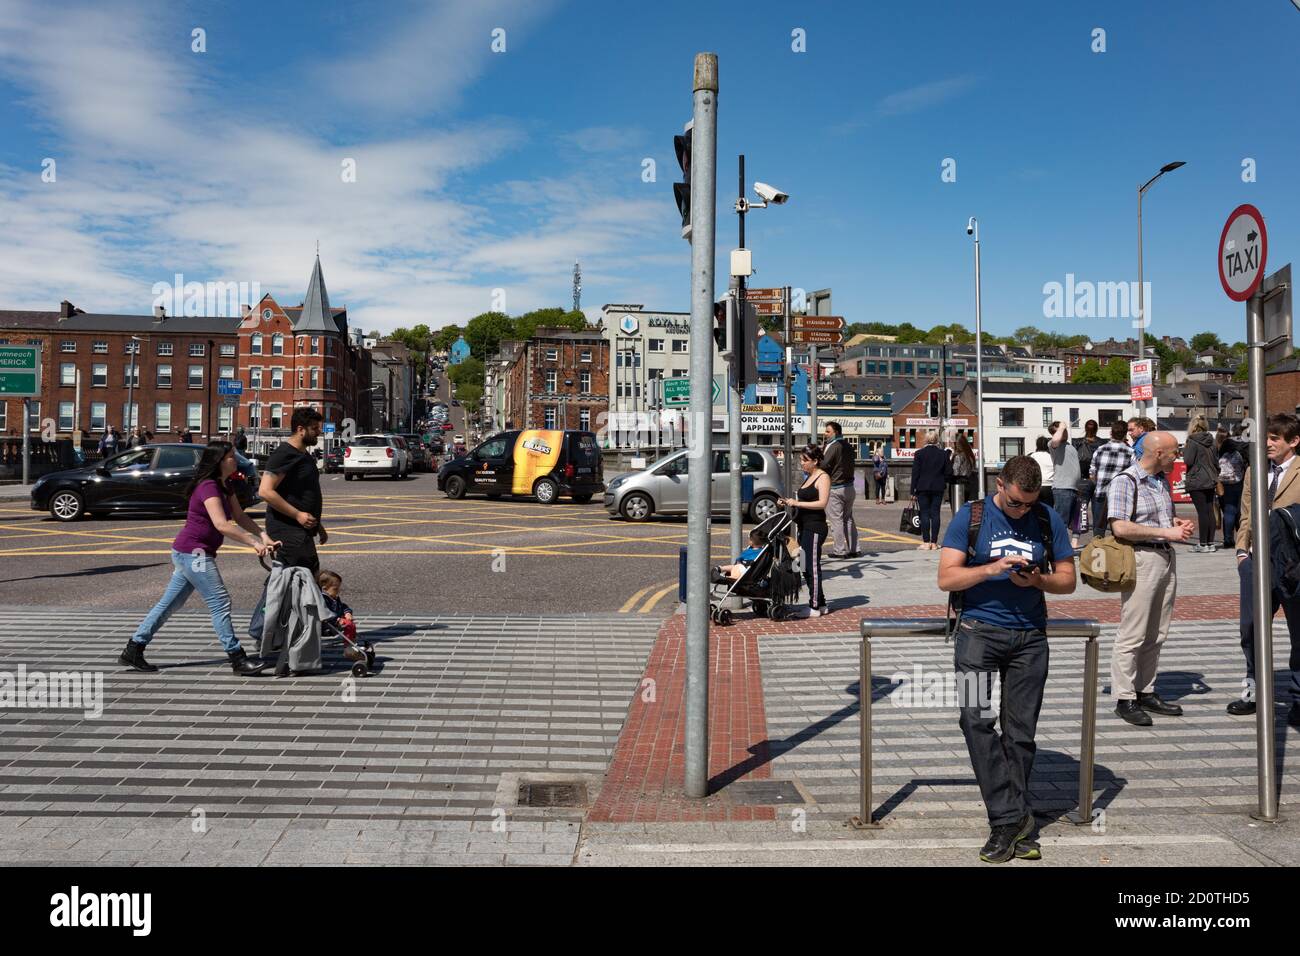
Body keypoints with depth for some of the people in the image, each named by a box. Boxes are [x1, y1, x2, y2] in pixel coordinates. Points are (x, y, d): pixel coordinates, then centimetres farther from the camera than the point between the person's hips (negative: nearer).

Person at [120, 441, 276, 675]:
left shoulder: (225, 486, 12)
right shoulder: (208, 487, -18)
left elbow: (240, 517, 11)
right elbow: (221, 524, -28)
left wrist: (261, 535, -5)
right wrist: (253, 542, -27)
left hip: (190, 554, 10)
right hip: (193, 553, -10)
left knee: (170, 604, 14)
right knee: (220, 603, -7)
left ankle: (133, 649, 21)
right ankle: (237, 659, -3)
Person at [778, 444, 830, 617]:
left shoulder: (823, 477, -8)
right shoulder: (809, 477, 18)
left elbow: (822, 503, -19)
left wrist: (797, 503, -22)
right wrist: (789, 503, 7)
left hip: (815, 528, -9)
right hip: (805, 527, 9)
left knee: (812, 567, -6)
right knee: (806, 568, 11)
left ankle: (814, 608, 0)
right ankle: (821, 605, 20)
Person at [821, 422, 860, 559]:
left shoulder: (833, 446, -15)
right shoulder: (848, 446, 13)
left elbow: (824, 465, -21)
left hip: (835, 488, -9)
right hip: (849, 487, 9)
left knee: (836, 520, -2)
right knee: (848, 518, 15)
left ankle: (840, 550, 0)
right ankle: (854, 549, 17)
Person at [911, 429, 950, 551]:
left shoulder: (919, 453, -5)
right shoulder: (943, 454, 1)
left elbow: (915, 473, -5)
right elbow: (949, 472, 4)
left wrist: (913, 490, -2)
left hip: (923, 488, -2)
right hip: (938, 488, 2)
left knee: (925, 514, 0)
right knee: (935, 514, 4)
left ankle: (926, 542, -2)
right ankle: (934, 543, 4)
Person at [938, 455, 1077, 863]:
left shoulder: (1048, 520, 6)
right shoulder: (970, 516, -2)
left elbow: (1068, 580, 10)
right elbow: (946, 578, -6)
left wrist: (1037, 580, -11)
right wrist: (992, 569, -19)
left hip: (1029, 634, 2)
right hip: (979, 629, -2)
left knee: (1020, 731, 5)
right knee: (976, 719, -15)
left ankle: (1008, 824, 17)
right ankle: (1013, 817, -6)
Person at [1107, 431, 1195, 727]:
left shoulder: (1162, 480, 16)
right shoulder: (1125, 482, -12)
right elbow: (1120, 527, -21)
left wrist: (1177, 523, 8)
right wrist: (1166, 532, -17)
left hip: (1166, 558, 9)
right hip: (1141, 559, -9)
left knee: (1156, 635, 13)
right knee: (1133, 634, -5)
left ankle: (1146, 693, 22)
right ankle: (1125, 699, 2)